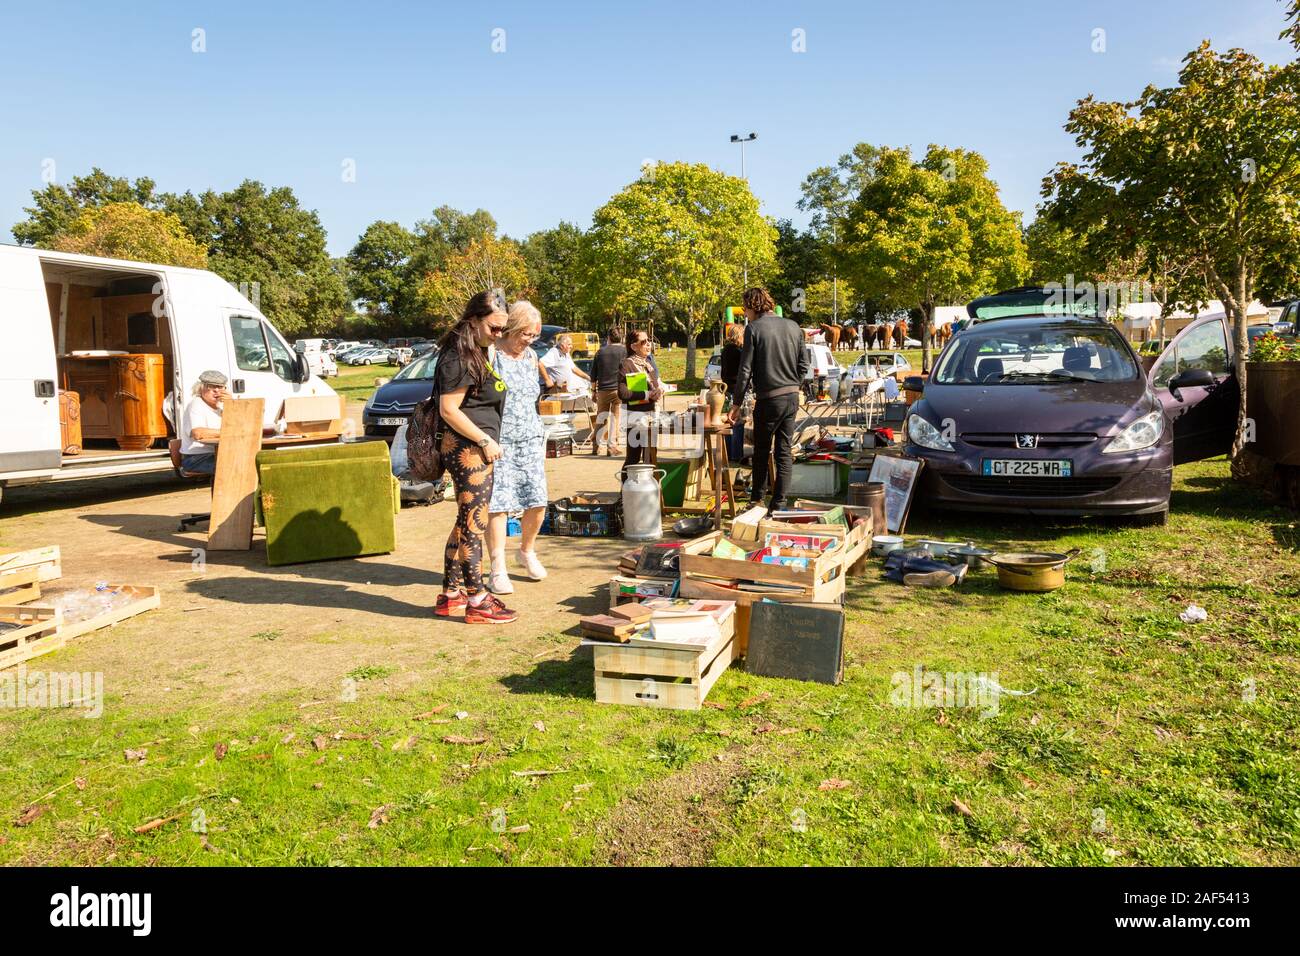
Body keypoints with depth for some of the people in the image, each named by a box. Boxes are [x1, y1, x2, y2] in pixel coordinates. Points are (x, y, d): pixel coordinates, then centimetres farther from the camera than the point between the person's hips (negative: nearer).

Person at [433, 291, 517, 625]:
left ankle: (451, 594, 23)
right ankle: (477, 601, 2)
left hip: (475, 448, 10)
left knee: (465, 522, 15)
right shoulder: (459, 357, -15)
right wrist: (485, 441, -17)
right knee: (474, 524, -5)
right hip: (467, 448, -10)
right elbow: (449, 410, -20)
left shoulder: (478, 351, 15)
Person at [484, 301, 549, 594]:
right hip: (498, 441, -6)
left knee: (538, 501, 1)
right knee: (498, 504, -6)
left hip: (530, 439, 6)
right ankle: (498, 570, 3)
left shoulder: (531, 356, 15)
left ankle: (527, 551, 27)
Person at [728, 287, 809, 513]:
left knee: (761, 450, 11)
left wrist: (736, 403, -6)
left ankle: (756, 498, 19)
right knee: (785, 450, 9)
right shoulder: (793, 326, 7)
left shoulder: (754, 328, -9)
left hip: (768, 398, -5)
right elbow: (803, 364, 9)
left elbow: (745, 370, -11)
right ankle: (778, 503, 10)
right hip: (792, 397, 5)